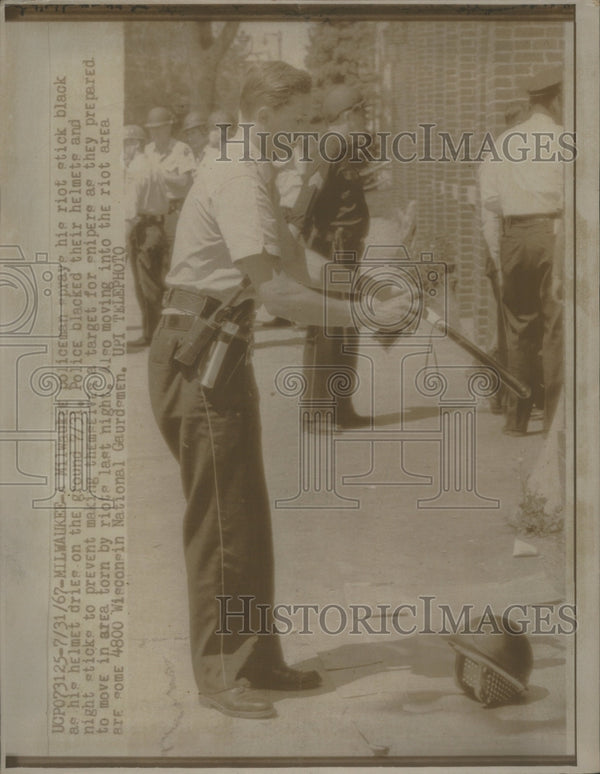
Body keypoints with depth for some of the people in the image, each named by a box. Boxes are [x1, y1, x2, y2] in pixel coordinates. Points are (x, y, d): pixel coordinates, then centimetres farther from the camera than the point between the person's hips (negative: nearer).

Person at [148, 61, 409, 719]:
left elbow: (293, 257, 19)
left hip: (222, 352, 11)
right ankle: (219, 673, 9)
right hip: (197, 354, -11)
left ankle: (257, 658, 25)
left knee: (247, 516, 14)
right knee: (220, 519, -4)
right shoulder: (238, 180, -17)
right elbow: (273, 288, -25)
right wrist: (360, 315, -19)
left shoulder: (255, 176, 17)